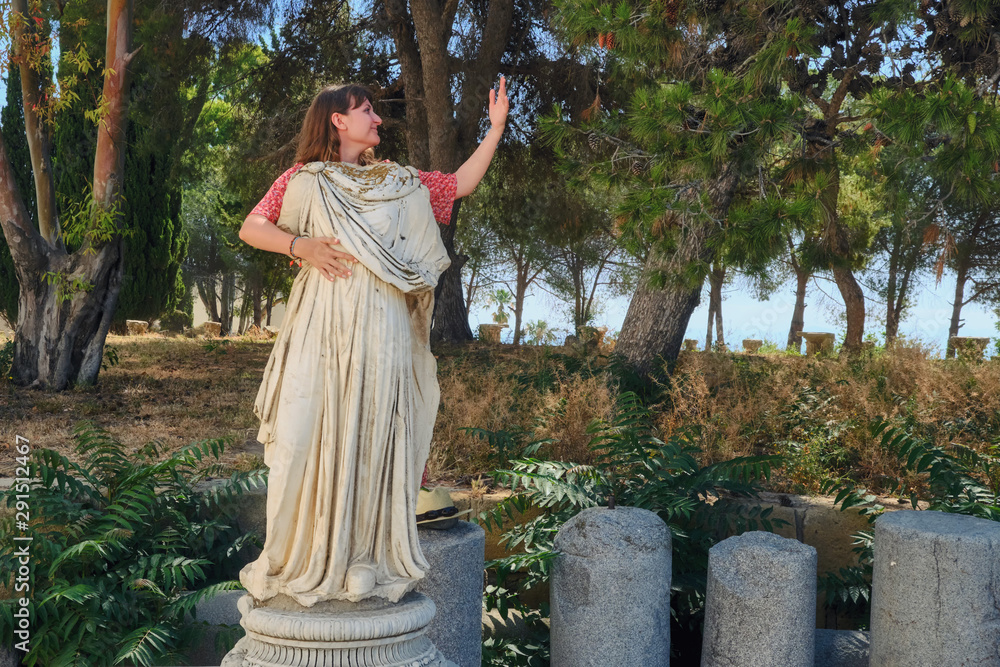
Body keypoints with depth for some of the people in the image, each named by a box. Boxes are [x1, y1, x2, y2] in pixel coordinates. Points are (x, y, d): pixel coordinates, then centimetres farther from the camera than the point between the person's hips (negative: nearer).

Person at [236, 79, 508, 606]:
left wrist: (496, 128, 18)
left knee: (374, 435, 1)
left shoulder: (400, 182, 19)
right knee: (313, 433, -3)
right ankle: (302, 561, 10)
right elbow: (250, 228, 7)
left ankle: (366, 561, 10)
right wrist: (300, 246, -9)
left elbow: (462, 183, 21)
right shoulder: (303, 179, 10)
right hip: (322, 325, -2)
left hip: (382, 328, 2)